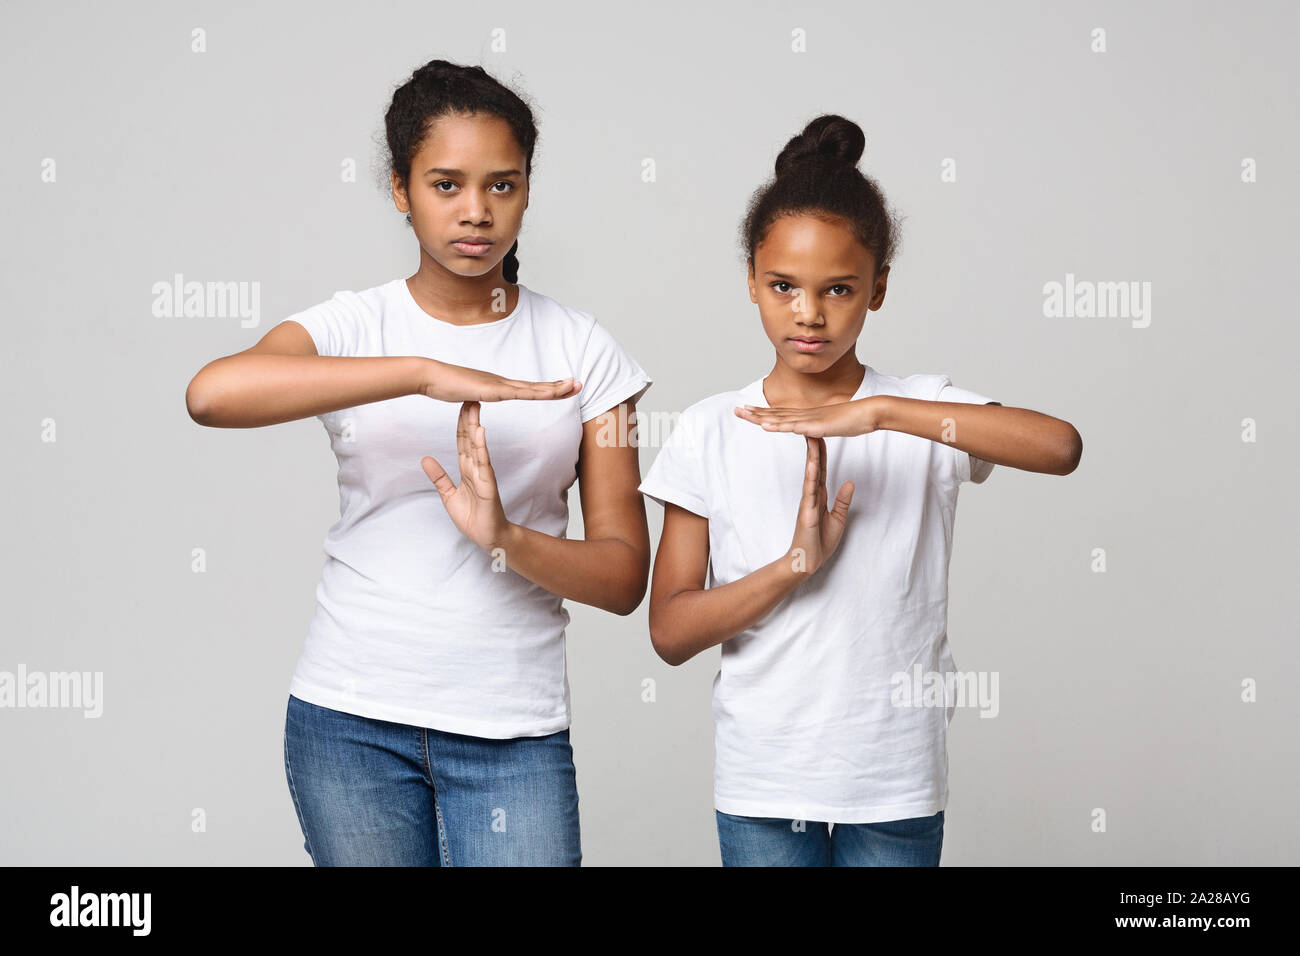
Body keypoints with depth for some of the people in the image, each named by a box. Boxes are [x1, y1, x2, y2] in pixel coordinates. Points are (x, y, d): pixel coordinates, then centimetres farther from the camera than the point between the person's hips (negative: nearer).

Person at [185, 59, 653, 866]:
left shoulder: (581, 352, 3)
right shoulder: (354, 327, -1)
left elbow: (623, 577, 0)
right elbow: (212, 393, -24)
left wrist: (505, 539, -20)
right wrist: (426, 373, -29)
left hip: (514, 732, 1)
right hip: (353, 722, 0)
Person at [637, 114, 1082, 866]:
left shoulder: (925, 412, -3)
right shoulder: (713, 431, -1)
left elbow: (1062, 447, -23)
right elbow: (670, 632, -3)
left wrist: (878, 412, -27)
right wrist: (795, 565, -19)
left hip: (896, 784, -1)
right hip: (761, 784, 1)